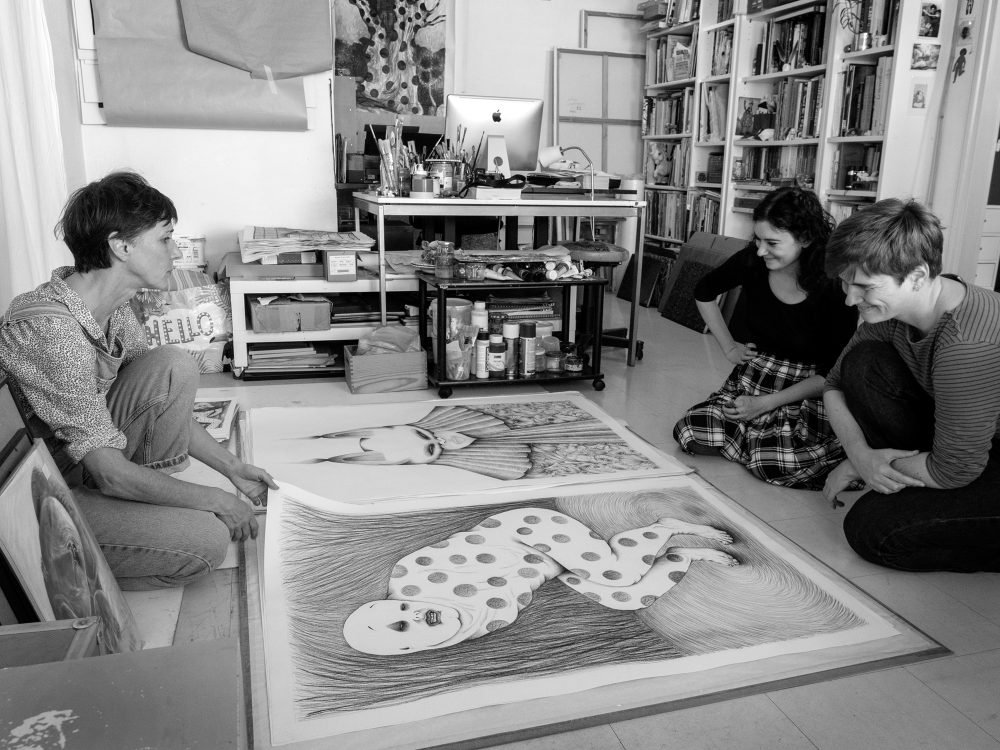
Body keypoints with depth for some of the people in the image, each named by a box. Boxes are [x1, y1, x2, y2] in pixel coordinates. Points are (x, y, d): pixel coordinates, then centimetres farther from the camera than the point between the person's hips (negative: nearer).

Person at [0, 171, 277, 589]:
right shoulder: (51, 331, -32)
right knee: (207, 539, -21)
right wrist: (213, 500, -18)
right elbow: (111, 473, -29)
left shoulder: (112, 304, -4)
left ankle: (148, 499, 1)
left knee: (174, 366, -13)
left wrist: (233, 469, 2)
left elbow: (163, 401, 6)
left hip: (83, 448, 8)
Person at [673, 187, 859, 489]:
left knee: (773, 463, -29)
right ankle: (760, 439, 4)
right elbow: (704, 292, 14)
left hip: (804, 395, -3)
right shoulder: (752, 261, -7)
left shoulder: (835, 288, -17)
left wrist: (765, 403, -18)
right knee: (690, 433, -21)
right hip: (746, 382, 4)